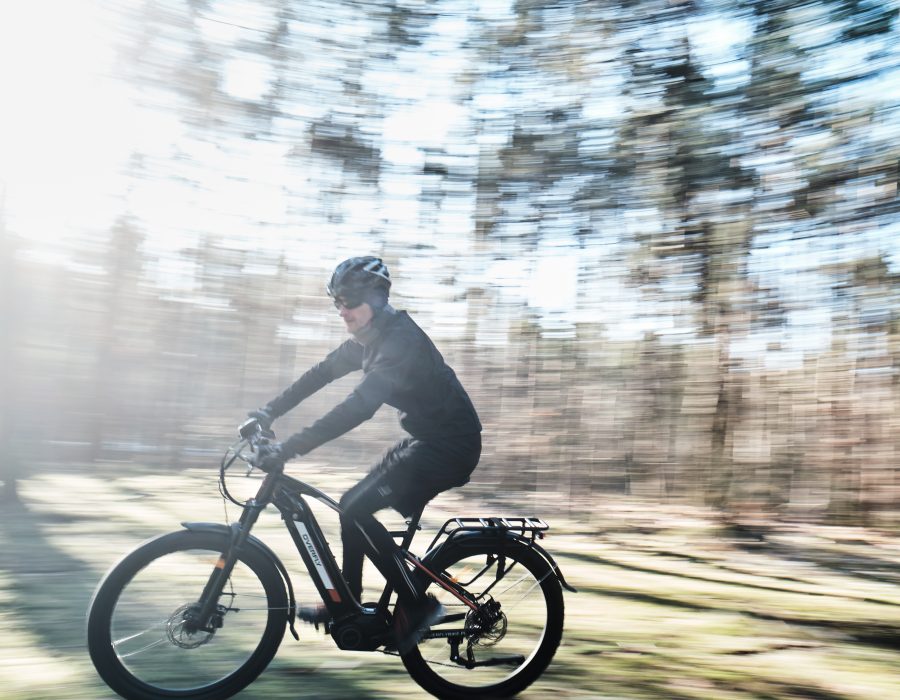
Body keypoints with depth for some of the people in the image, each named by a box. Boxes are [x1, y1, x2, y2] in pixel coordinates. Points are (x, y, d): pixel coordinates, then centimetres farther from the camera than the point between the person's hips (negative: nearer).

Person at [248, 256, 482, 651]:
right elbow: (319, 374, 13)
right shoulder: (367, 339, 6)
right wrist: (270, 411, 6)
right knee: (353, 504, 11)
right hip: (424, 440, 10)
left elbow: (359, 406, -34)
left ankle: (416, 605, -4)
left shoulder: (401, 341, -24)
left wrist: (291, 448, -36)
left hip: (450, 445, -9)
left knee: (357, 508, -15)